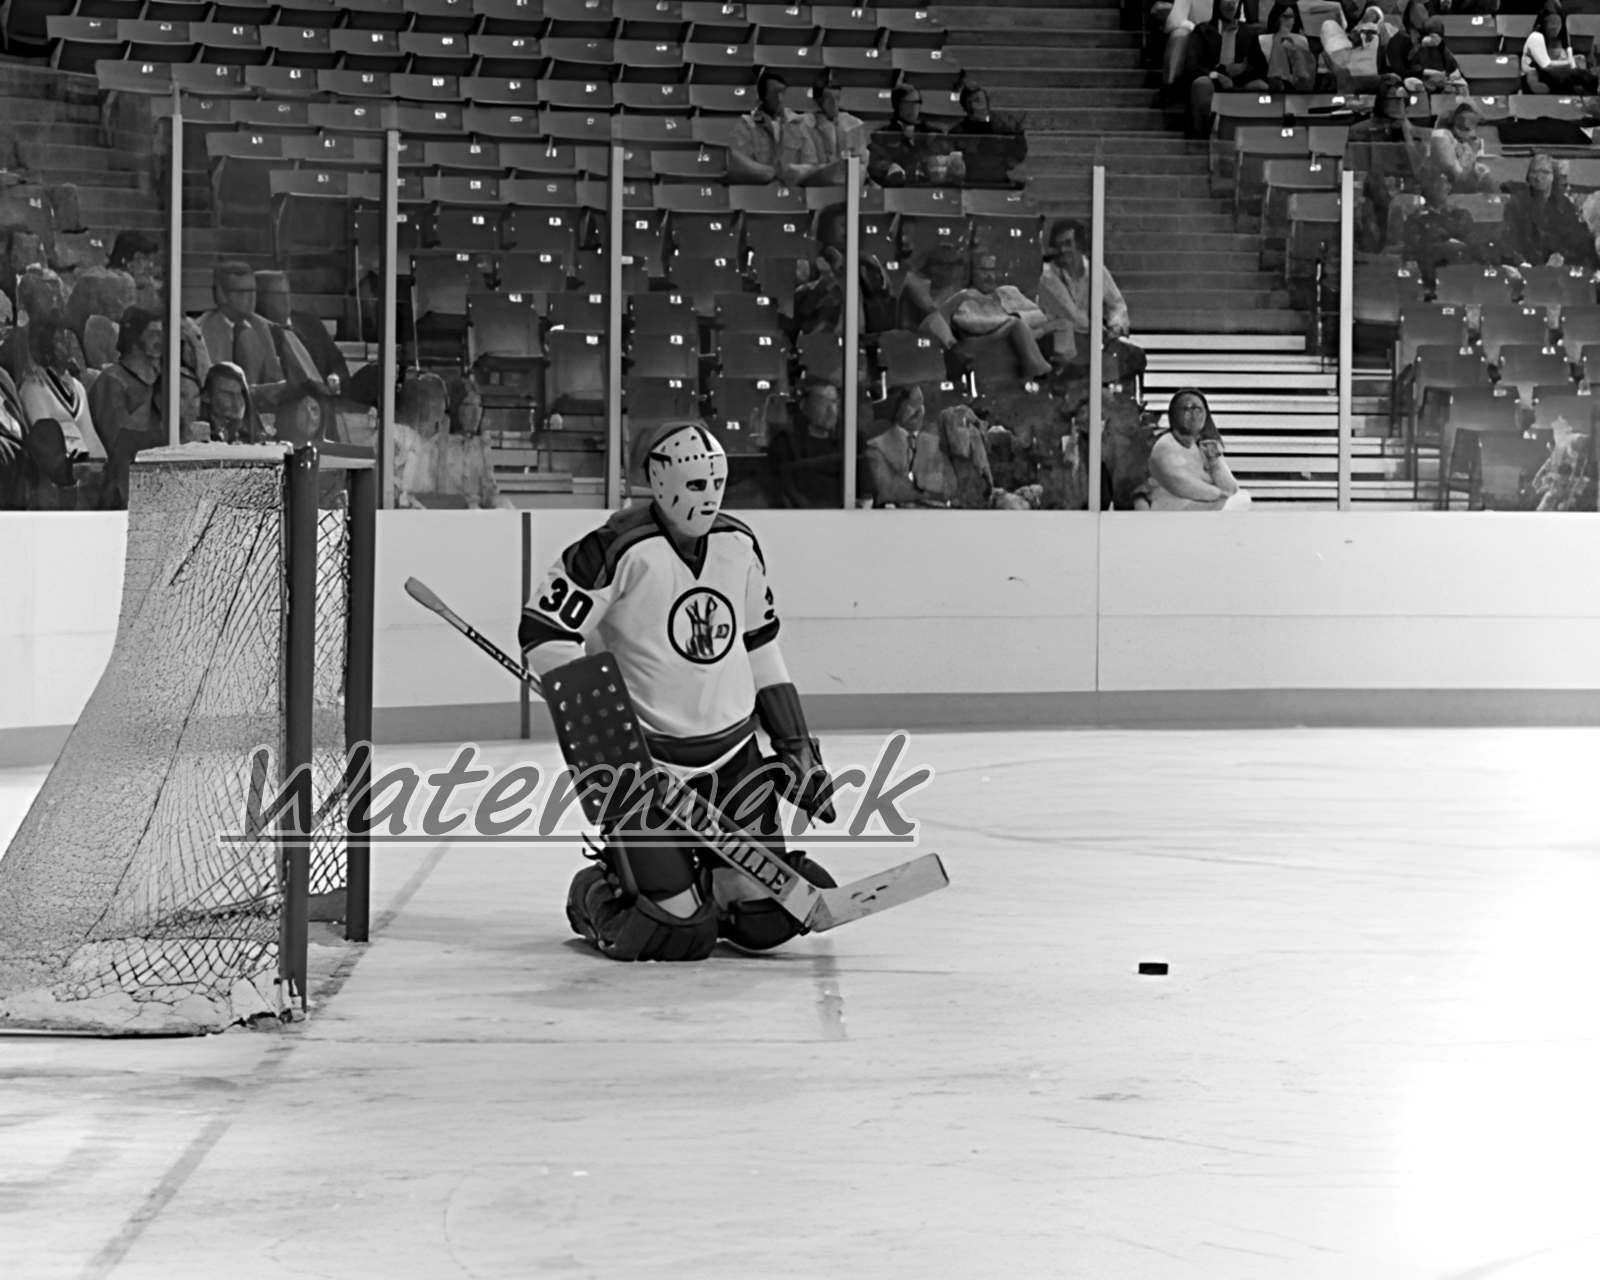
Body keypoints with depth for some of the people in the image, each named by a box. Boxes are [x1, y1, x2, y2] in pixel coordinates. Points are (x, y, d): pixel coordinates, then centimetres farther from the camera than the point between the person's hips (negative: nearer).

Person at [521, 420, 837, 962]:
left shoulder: (739, 547, 6)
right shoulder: (621, 550, -14)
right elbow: (544, 631, -13)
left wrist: (797, 747, 16)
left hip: (734, 754, 6)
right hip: (645, 761, -6)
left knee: (767, 919, 0)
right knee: (677, 932, -10)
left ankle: (701, 880, 32)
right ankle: (595, 896, 21)